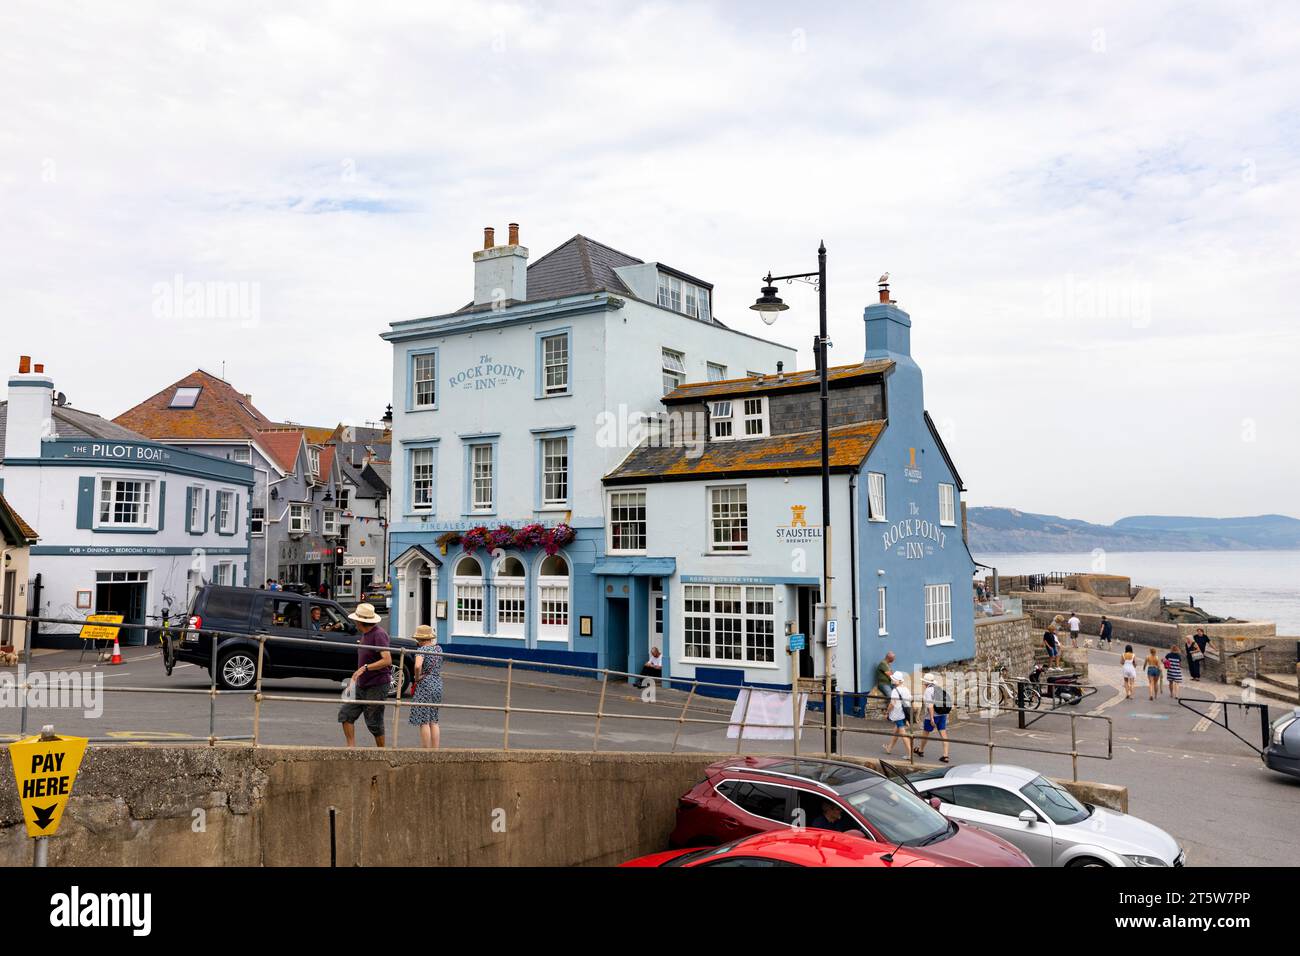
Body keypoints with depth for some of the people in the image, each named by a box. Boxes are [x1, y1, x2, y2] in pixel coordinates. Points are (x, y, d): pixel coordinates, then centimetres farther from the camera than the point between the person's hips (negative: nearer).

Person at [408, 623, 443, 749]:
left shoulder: (422, 650, -12)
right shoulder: (438, 649, 9)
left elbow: (417, 666, -30)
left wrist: (417, 678, -11)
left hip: (425, 685, -7)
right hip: (438, 685, 7)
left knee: (424, 722, -2)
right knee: (434, 721, 14)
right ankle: (435, 751, 14)